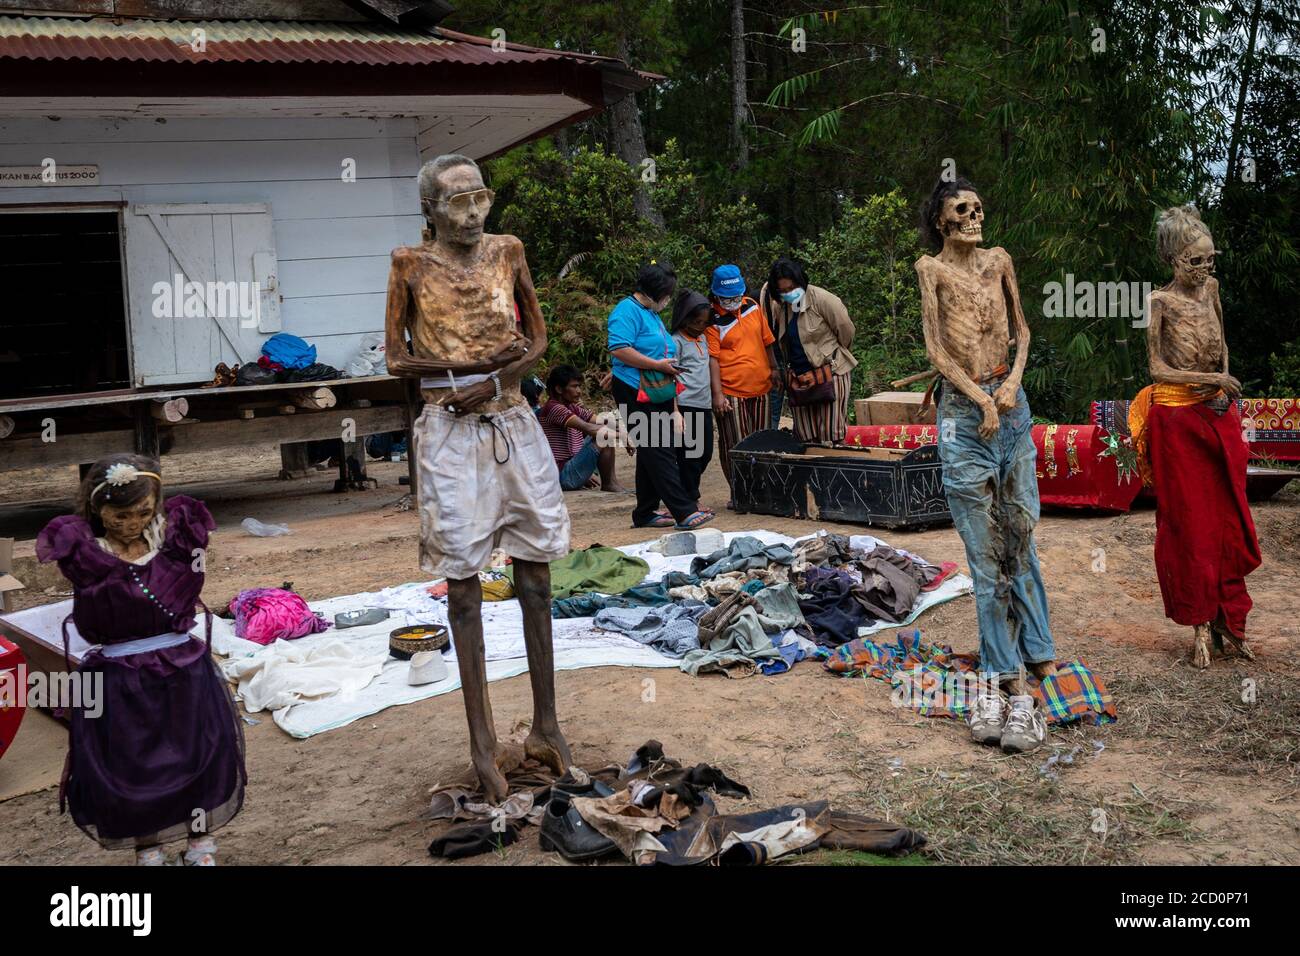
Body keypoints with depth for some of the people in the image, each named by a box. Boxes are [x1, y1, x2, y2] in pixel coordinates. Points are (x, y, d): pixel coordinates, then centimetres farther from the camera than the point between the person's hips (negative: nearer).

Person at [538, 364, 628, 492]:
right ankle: (609, 484, -5)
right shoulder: (553, 408, -15)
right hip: (563, 476, -10)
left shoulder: (572, 408, 15)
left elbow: (601, 423, 7)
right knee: (604, 438, -19)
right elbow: (586, 427, -25)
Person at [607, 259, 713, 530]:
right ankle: (684, 512, -15)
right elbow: (619, 349, -23)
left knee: (651, 456, 11)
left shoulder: (652, 314, 21)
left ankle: (645, 514, 17)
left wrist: (670, 368, 17)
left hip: (658, 395, 10)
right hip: (637, 393, -10)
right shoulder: (628, 310, -10)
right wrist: (659, 365, -19)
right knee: (658, 453, -11)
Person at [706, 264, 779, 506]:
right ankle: (738, 495, 6)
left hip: (760, 387, 6)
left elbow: (766, 340, 16)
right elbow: (712, 359, -13)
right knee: (735, 447, -1)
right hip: (731, 392, -6)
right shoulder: (713, 320, -9)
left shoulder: (752, 307, 6)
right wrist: (717, 394, -18)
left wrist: (773, 369, 15)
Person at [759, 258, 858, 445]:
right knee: (805, 439, 8)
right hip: (797, 378, 6)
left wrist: (836, 357, 8)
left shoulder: (821, 299, -14)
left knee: (830, 438, -7)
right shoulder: (779, 305, 4)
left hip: (829, 374, -6)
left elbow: (846, 330, -5)